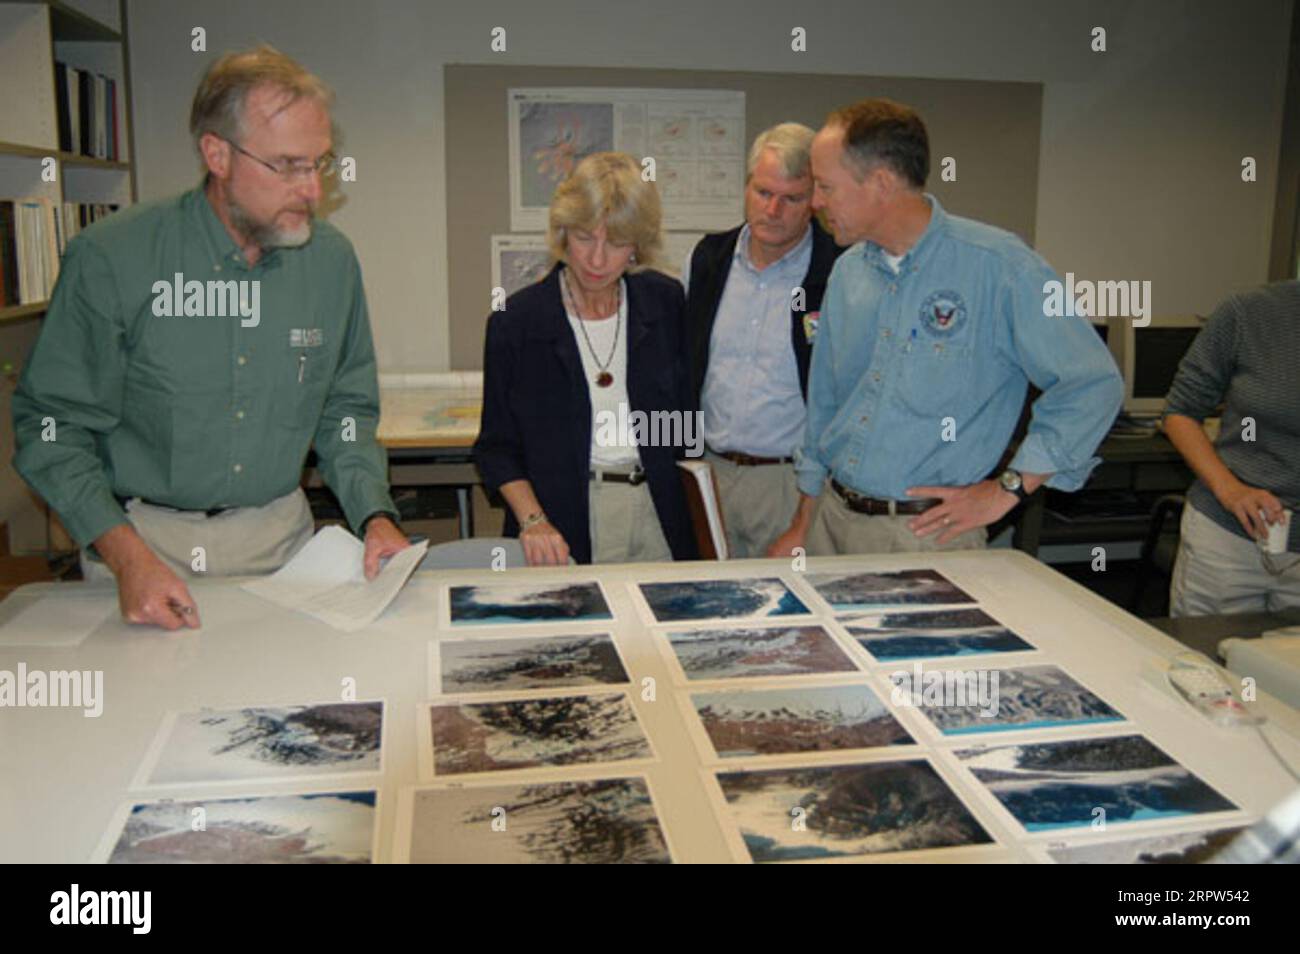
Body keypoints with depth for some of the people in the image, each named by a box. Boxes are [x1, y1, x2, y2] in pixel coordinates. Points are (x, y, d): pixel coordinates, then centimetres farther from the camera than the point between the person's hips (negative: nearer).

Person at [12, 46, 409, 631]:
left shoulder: (332, 260, 0)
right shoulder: (110, 259, -12)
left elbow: (347, 408, 9)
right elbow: (53, 424, -9)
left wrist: (375, 514, -6)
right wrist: (126, 555, -21)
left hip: (280, 538, 3)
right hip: (141, 535, -2)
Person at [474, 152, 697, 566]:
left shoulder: (665, 303, 1)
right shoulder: (515, 321, -6)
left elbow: (687, 413, 9)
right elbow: (497, 447, -1)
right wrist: (532, 520, -16)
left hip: (656, 524, 3)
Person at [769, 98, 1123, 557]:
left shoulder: (998, 264, -12)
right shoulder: (847, 270, 7)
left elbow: (1092, 384, -11)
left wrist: (1008, 489, -13)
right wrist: (802, 523, 13)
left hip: (927, 536, -5)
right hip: (832, 518, 5)